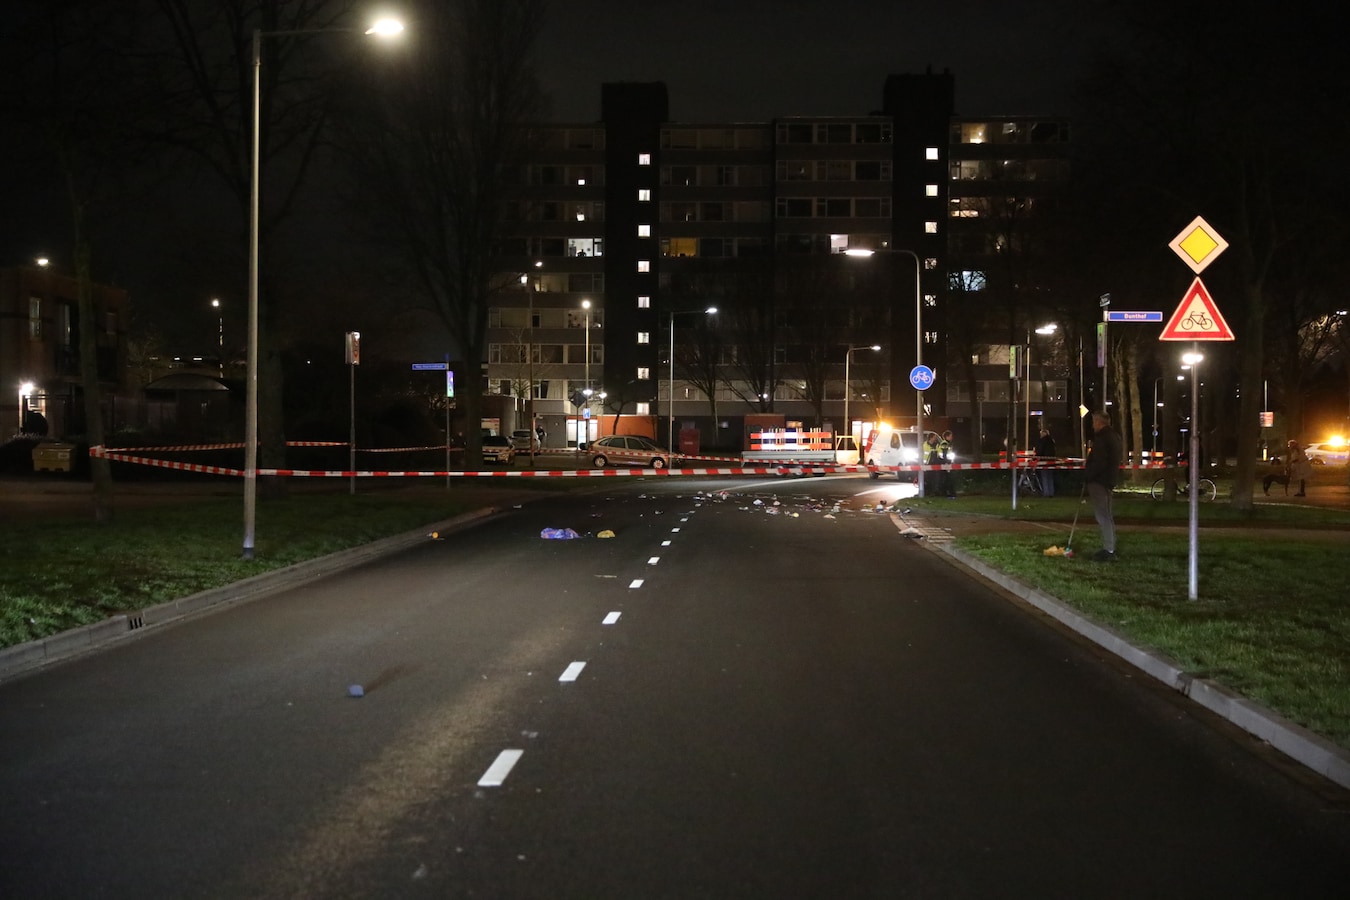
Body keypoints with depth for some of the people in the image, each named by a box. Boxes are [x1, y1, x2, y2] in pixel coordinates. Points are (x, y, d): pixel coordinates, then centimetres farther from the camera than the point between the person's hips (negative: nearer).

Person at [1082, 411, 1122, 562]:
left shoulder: (1103, 438, -17)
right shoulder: (1114, 436, 15)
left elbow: (1099, 462, -24)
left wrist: (1087, 477, -14)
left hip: (1099, 481, -11)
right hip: (1108, 480, 11)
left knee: (1103, 516, -9)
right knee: (1106, 516, 17)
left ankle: (1109, 551, -9)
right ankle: (1110, 548, 24)